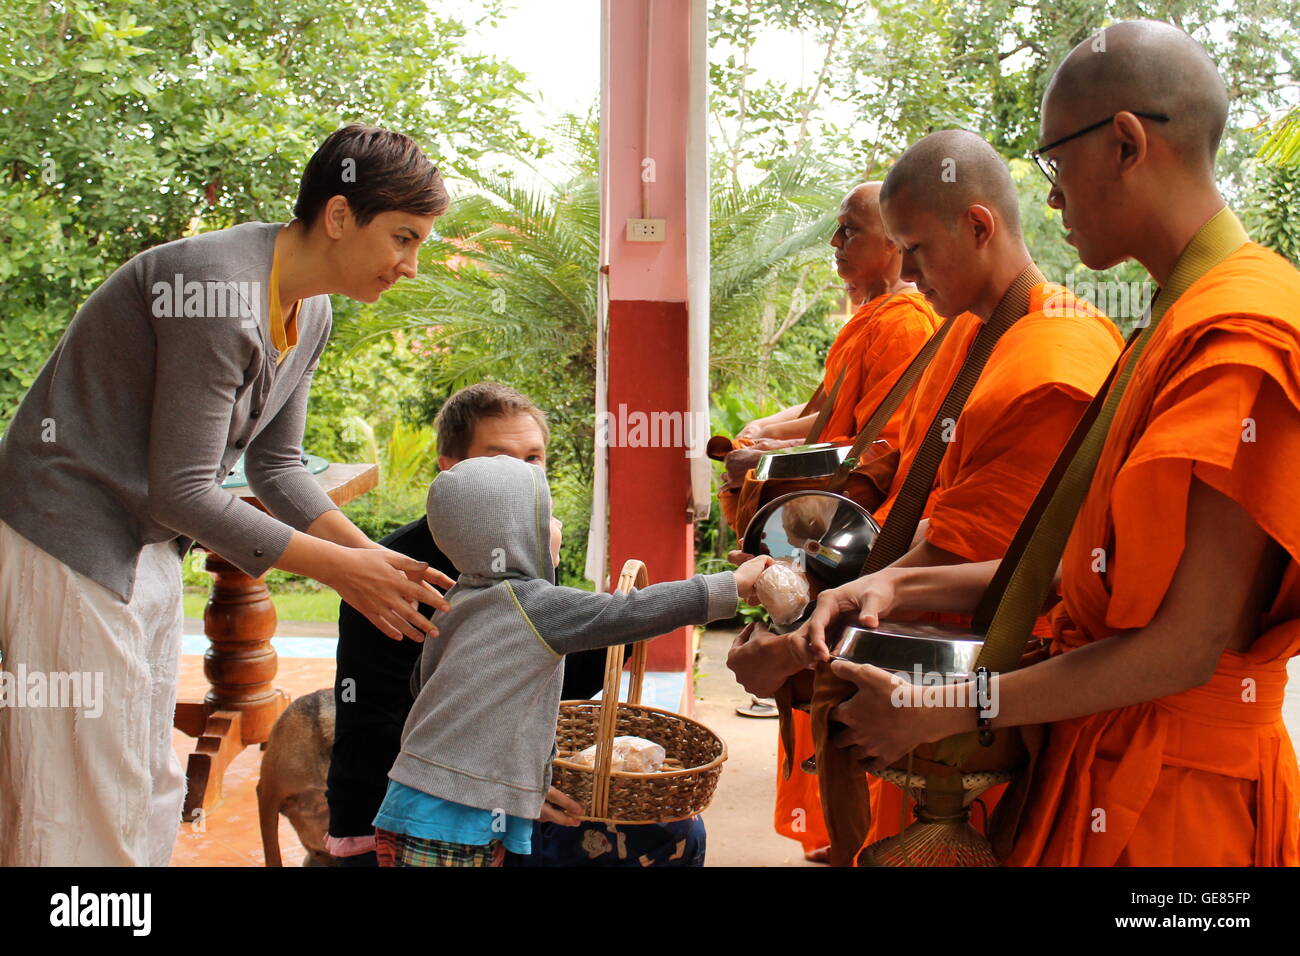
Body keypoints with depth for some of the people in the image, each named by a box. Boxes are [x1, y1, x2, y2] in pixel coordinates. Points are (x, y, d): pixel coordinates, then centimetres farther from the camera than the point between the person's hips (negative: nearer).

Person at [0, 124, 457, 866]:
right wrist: (342, 569, -20)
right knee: (90, 815, -4)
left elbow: (276, 465, 10)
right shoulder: (220, 293, -25)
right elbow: (182, 492, -24)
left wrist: (373, 554, -3)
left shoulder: (310, 311, 4)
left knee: (150, 798, 15)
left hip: (149, 548, 10)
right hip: (73, 538, -9)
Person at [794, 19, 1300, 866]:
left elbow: (1186, 647, -22)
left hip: (1166, 793, -8)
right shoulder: (1185, 325, 10)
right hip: (1113, 759, 8)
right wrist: (904, 588, -1)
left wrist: (948, 710, -17)